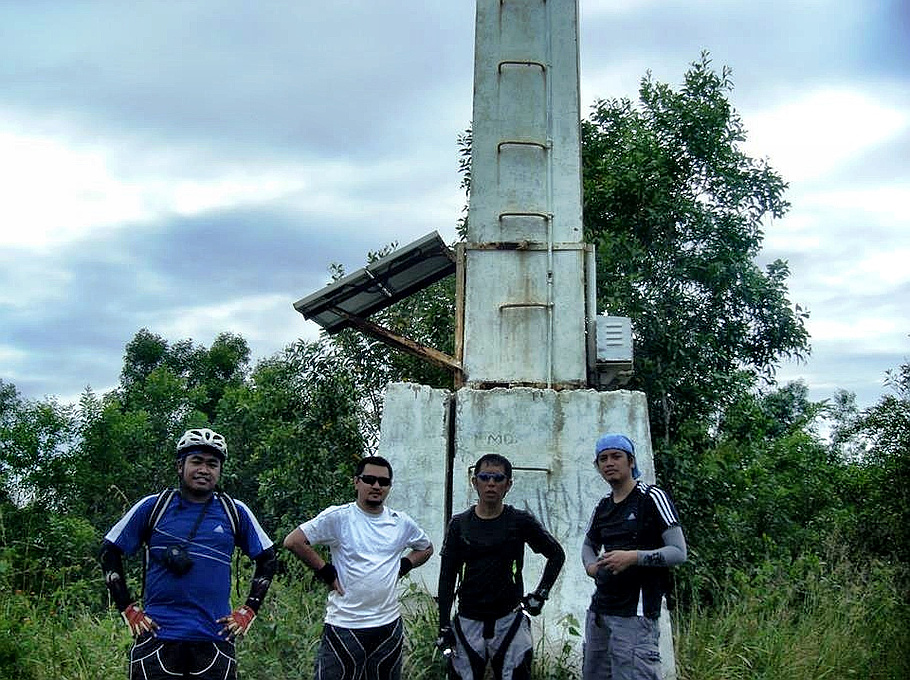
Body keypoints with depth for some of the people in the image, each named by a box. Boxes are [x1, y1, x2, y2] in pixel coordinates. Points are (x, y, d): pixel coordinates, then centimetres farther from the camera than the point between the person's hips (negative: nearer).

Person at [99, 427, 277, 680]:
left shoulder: (235, 512, 4)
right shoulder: (153, 507, 1)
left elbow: (267, 560, 13)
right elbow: (110, 553, 9)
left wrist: (248, 611, 7)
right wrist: (129, 610, 4)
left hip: (215, 638, 1)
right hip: (157, 635, -1)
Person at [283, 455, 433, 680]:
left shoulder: (401, 523, 6)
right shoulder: (338, 517, -8)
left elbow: (426, 548, 23)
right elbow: (293, 541, -11)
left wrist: (402, 567, 6)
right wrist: (326, 572, -10)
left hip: (389, 623, 5)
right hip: (344, 625, -4)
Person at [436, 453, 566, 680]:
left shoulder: (520, 521, -1)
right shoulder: (459, 524, 3)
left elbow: (556, 554, 11)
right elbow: (447, 577, 4)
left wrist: (541, 594, 2)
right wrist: (444, 626, 0)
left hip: (509, 619, -1)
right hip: (468, 621, 1)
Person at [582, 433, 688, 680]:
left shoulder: (652, 497, -6)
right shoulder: (603, 507, 14)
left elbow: (679, 553, -10)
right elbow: (588, 545, 30)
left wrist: (633, 557, -21)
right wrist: (591, 566, 8)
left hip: (635, 612, -7)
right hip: (599, 610, 7)